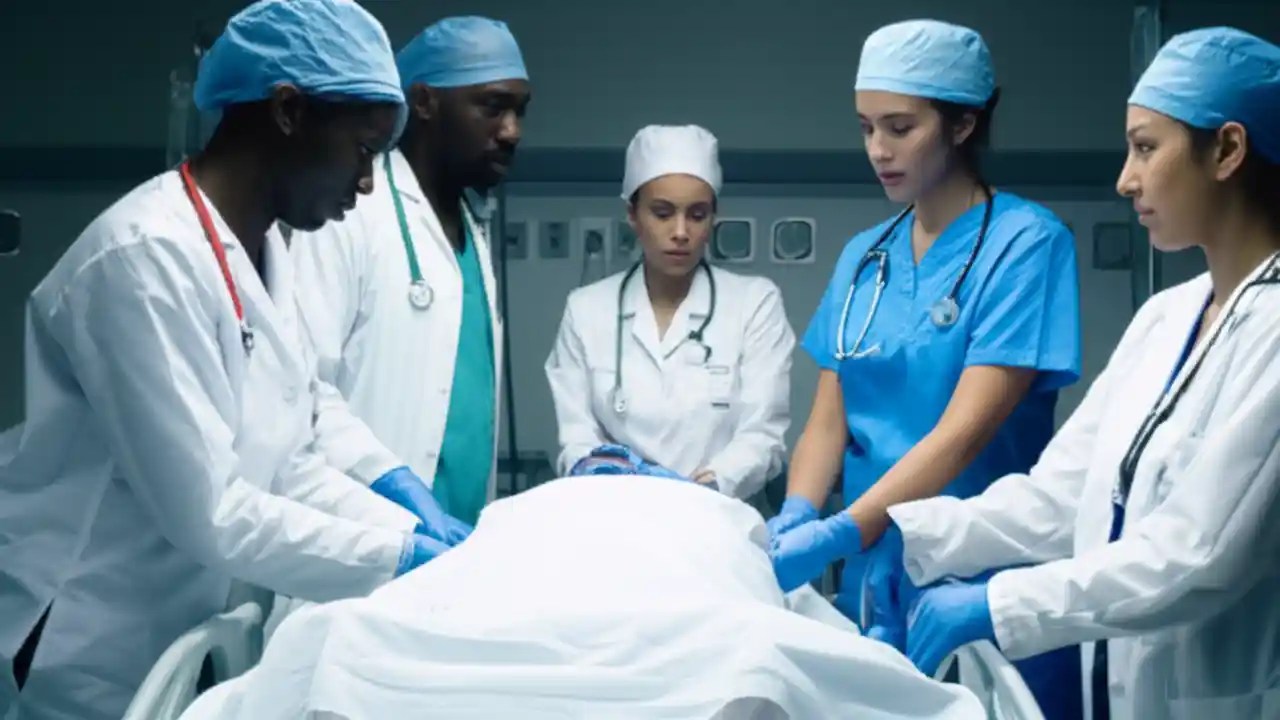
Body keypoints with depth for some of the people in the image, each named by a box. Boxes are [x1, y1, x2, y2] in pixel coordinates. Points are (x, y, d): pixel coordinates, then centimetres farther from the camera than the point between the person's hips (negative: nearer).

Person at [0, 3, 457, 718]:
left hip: (178, 645, 8)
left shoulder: (264, 250, 5)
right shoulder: (146, 258, -23)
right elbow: (206, 513, -25)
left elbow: (286, 466, 7)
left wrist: (418, 528, -4)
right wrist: (401, 554, -19)